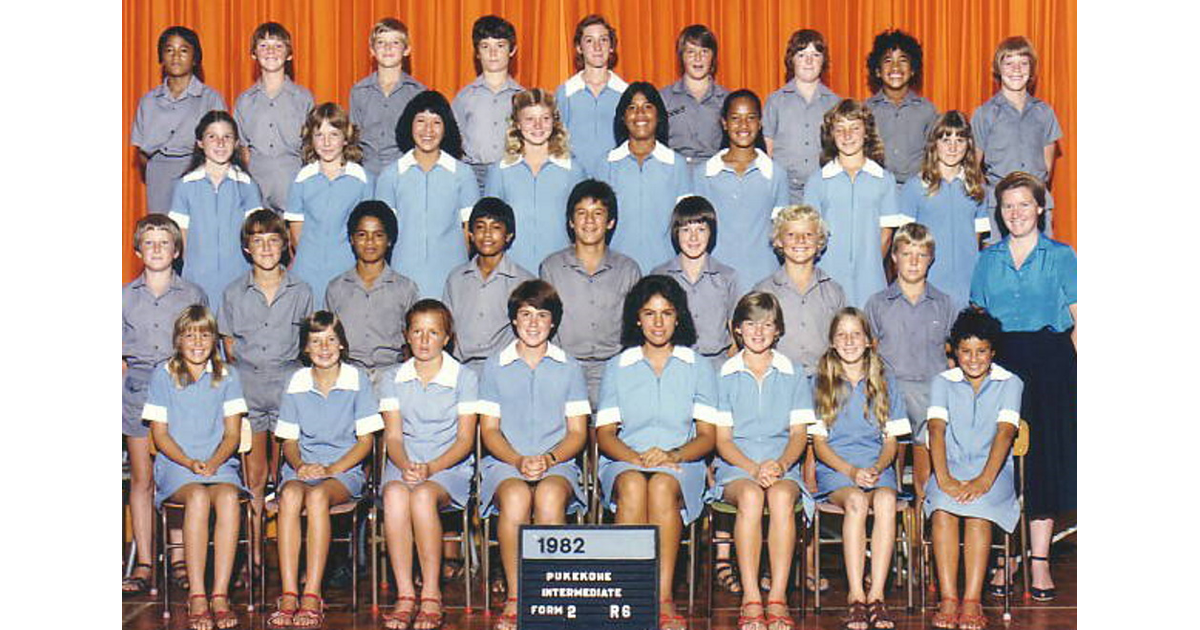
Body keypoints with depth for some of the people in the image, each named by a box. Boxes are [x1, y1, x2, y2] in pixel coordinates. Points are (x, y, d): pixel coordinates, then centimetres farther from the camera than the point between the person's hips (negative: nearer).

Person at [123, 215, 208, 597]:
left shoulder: (193, 296, 7)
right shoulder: (124, 297, 10)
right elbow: (116, 350, 14)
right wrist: (125, 373, 1)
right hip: (138, 390, 1)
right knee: (141, 479, -1)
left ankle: (180, 557, 7)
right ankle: (143, 565, 1)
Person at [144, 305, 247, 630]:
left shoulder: (227, 376, 12)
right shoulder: (163, 375, 8)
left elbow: (232, 434, 8)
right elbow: (160, 434, 4)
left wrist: (213, 462, -11)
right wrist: (190, 463, -12)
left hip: (220, 465, 1)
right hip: (175, 466, -1)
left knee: (228, 496, -33)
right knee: (198, 496, -35)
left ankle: (220, 594, -35)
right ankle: (196, 597, -36)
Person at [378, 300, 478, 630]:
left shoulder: (464, 378, 6)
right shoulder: (393, 380, 14)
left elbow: (465, 439, 0)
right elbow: (393, 435, 6)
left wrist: (430, 467, -16)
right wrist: (405, 466, -16)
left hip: (450, 467, -2)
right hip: (403, 465, 2)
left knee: (423, 495, -37)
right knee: (395, 493, -35)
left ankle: (431, 597, -31)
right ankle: (405, 596, -35)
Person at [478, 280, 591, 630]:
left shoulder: (569, 368, 11)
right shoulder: (495, 366, 11)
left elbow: (577, 433, 8)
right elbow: (489, 430, 7)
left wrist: (548, 459, -12)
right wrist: (518, 460, -11)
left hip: (557, 462, 0)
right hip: (505, 462, 0)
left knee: (549, 494, -36)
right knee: (516, 496, -36)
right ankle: (514, 598, -29)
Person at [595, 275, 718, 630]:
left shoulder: (697, 367, 14)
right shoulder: (617, 367, 17)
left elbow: (707, 435, 6)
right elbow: (604, 433, 7)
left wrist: (673, 456, -14)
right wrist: (636, 457, -13)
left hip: (681, 465, -1)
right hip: (624, 461, 1)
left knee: (662, 486, -37)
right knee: (633, 485, -36)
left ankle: (664, 598, -40)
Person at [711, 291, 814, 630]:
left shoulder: (793, 374, 12)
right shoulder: (725, 376, 10)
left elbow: (799, 433, 6)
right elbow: (722, 439, 4)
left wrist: (779, 465, -15)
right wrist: (753, 469, -14)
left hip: (783, 467, 1)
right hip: (735, 468, -1)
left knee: (782, 496, -35)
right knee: (751, 495, -36)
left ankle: (777, 598, -36)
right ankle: (750, 599, -37)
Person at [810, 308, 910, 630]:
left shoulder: (884, 382, 14)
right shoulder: (820, 382, 9)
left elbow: (891, 441, 12)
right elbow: (819, 441, 4)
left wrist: (877, 468, -9)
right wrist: (851, 471, -12)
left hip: (878, 467, 1)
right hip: (834, 468, -1)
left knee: (885, 499, -33)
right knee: (856, 500, -35)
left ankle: (876, 596, -36)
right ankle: (856, 596, -36)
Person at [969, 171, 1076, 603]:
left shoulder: (1061, 256, 6)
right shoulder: (987, 261, 13)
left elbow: (1079, 320, 2)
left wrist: (1080, 370, -8)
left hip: (1049, 361, -2)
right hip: (998, 361, 2)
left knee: (1045, 454, -3)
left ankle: (1039, 562, 2)